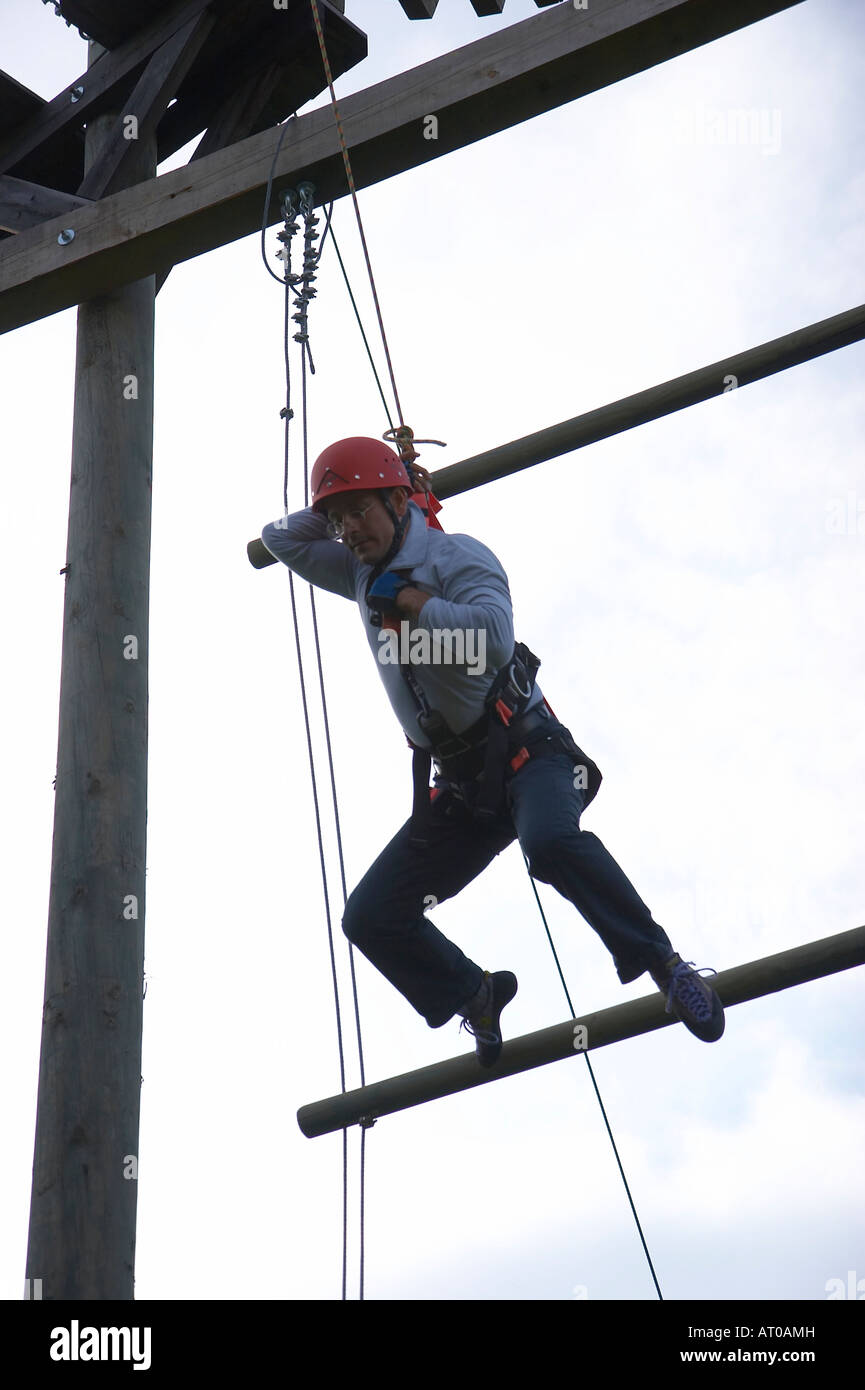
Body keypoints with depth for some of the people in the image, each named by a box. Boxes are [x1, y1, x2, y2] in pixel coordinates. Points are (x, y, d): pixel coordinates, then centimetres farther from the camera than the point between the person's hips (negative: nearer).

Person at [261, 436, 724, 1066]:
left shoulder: (456, 556, -10)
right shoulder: (362, 572, 13)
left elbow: (494, 637, -29)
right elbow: (280, 538, 29)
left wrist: (414, 603, -19)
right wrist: (335, 507, 14)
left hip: (525, 749, -7)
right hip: (460, 779, 7)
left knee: (552, 841, -39)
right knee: (370, 918, 1)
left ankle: (666, 964, -26)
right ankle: (474, 994, 22)